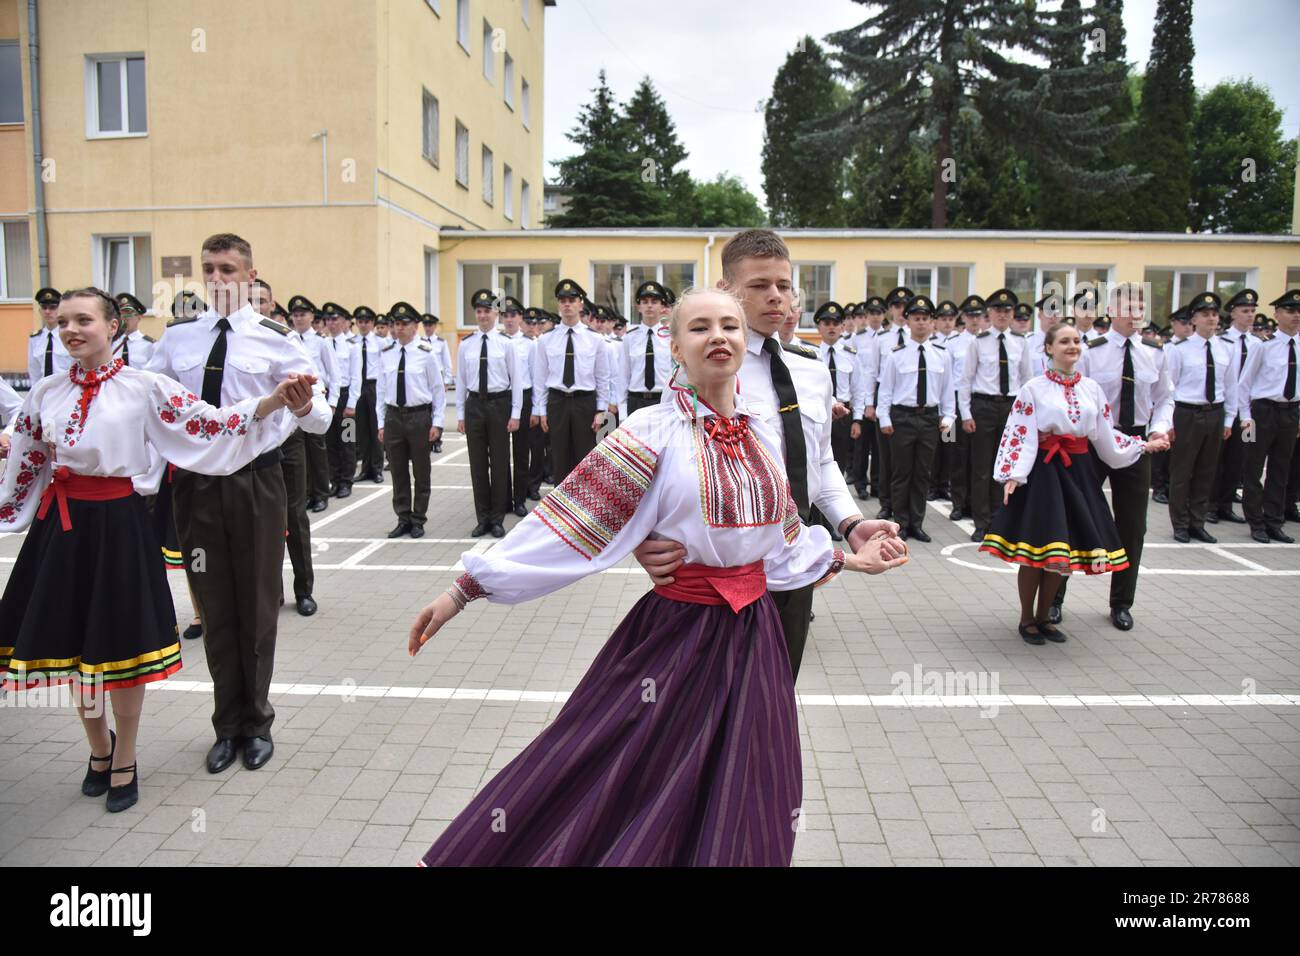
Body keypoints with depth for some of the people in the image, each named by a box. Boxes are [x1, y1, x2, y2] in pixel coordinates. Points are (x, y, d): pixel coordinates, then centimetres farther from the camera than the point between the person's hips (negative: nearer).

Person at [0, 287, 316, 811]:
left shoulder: (144, 387, -7)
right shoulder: (46, 392, 5)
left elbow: (209, 426, -15)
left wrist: (276, 399, -27)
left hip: (118, 524, -4)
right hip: (61, 524, 4)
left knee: (120, 644, 5)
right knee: (71, 642, 13)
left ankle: (124, 764, 27)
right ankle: (99, 747, 39)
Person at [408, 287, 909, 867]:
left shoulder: (763, 435, 6)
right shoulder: (655, 430, -11)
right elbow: (569, 519, -15)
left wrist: (849, 560, 25)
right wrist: (464, 591, -19)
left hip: (752, 632, 5)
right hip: (676, 633, -5)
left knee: (743, 816, 14)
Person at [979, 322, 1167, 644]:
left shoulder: (1091, 388, 9)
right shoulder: (1034, 388, -5)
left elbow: (1105, 435, 16)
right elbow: (1019, 435, -10)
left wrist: (1144, 445, 16)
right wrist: (1012, 475, -19)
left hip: (1078, 472, 5)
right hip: (1043, 470, -5)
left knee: (1062, 550, 8)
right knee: (1035, 547, -3)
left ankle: (1043, 616, 23)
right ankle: (1027, 618, 15)